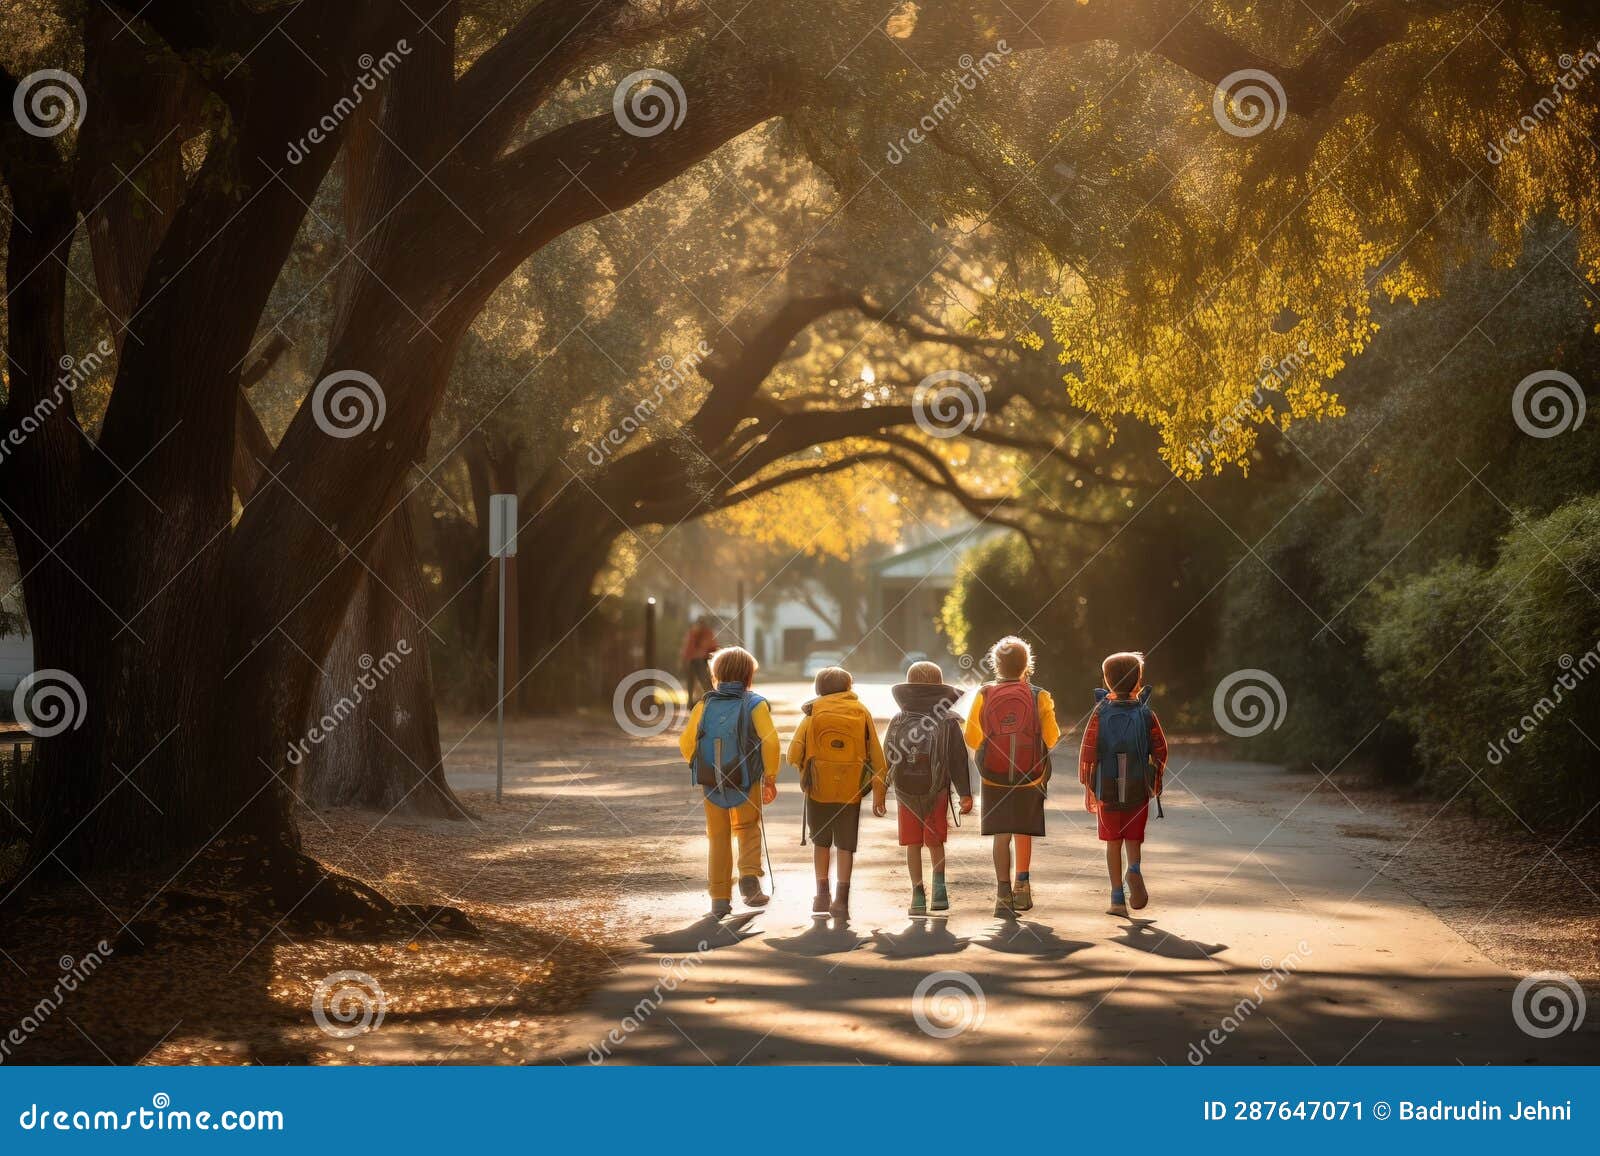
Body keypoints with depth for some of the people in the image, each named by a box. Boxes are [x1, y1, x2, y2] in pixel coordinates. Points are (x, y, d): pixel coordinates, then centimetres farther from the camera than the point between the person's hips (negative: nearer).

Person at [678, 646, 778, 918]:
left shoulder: (705, 704, 3)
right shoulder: (755, 704, -5)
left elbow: (686, 742, 0)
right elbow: (770, 740, -15)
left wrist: (699, 768, 16)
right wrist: (770, 777, -5)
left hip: (711, 783, 2)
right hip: (746, 783, -2)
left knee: (718, 838, 14)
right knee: (748, 831, 18)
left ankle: (719, 898, 14)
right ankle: (750, 875, -7)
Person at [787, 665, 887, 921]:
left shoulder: (813, 712, 1)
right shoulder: (862, 713, 4)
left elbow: (794, 753, -5)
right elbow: (876, 755, 2)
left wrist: (805, 767, 16)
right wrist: (879, 792, 6)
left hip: (819, 788, 0)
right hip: (851, 790, 0)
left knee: (821, 842, 17)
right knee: (845, 845, 6)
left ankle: (822, 894, 16)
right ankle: (841, 899, -3)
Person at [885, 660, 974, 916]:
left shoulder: (898, 721, 2)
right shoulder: (948, 721, -3)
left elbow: (886, 758, 5)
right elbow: (959, 759, -4)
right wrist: (965, 794, -2)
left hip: (905, 791, 1)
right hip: (937, 790, -1)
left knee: (913, 844, 7)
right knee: (935, 842, 14)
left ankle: (918, 895, 4)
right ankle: (939, 885, -3)